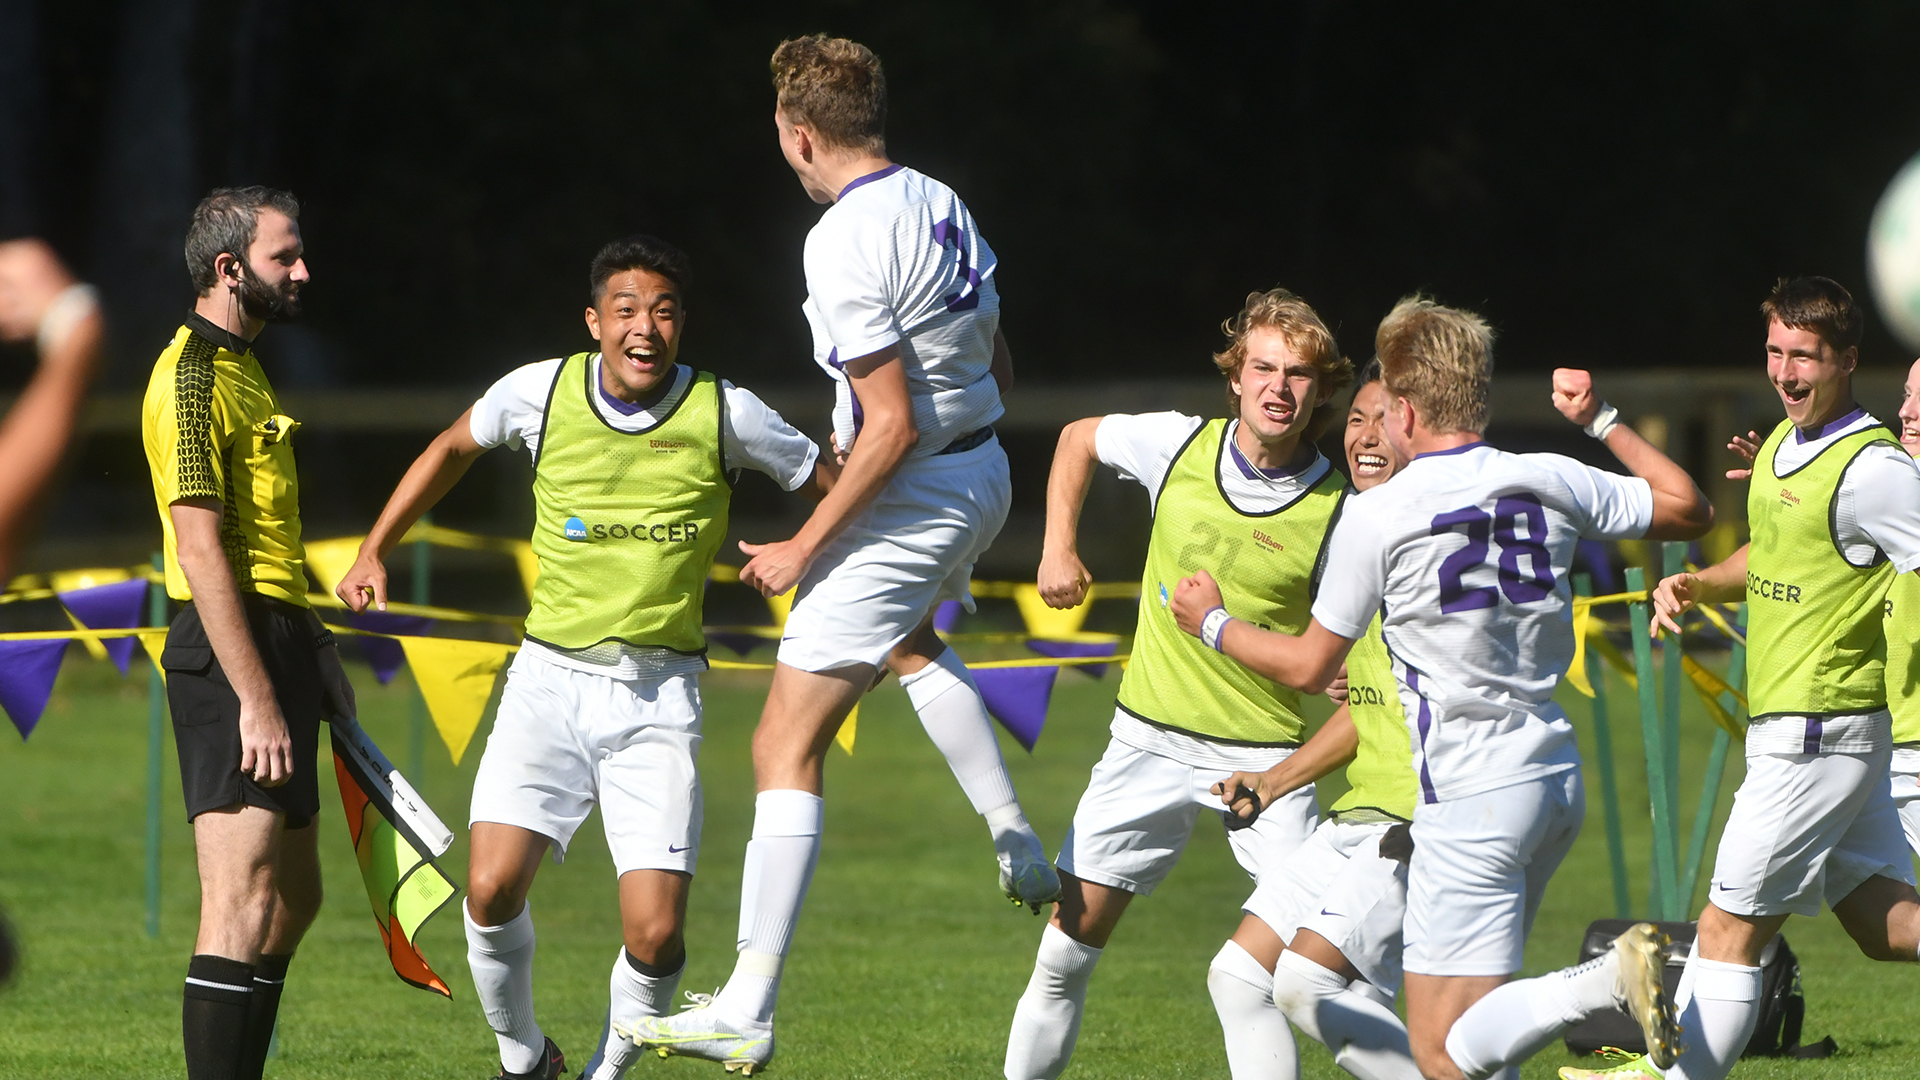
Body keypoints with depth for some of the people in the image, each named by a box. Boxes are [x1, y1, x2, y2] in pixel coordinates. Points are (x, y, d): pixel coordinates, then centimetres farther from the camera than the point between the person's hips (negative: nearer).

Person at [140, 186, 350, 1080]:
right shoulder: (192, 378, -12)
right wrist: (255, 699, -24)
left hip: (276, 645, 11)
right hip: (231, 649, -11)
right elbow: (200, 548, -19)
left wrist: (317, 656, 22)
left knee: (294, 898, 14)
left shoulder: (244, 370, 20)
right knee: (247, 900, -15)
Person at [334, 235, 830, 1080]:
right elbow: (453, 448, 19)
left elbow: (834, 486, 8)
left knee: (654, 936, -13)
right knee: (492, 890, -18)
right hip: (551, 679, 1)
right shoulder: (540, 392, -2)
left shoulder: (726, 414, -6)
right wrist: (373, 552, 19)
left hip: (659, 693, -1)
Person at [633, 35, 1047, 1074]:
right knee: (907, 639, 41)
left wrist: (805, 548, -17)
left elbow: (891, 425, -25)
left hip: (911, 499, -9)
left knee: (786, 745, -7)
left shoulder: (844, 242, -22)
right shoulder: (942, 207, 4)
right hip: (984, 473, 9)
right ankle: (1020, 851, 40)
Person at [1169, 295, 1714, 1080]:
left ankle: (1609, 981, -29)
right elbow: (1689, 508, 18)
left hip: (1470, 792, -7)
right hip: (1557, 774, 7)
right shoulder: (1550, 482, 3)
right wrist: (1601, 422, 28)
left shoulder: (1377, 516, -9)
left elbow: (1308, 666, 1)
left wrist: (1213, 623, 19)